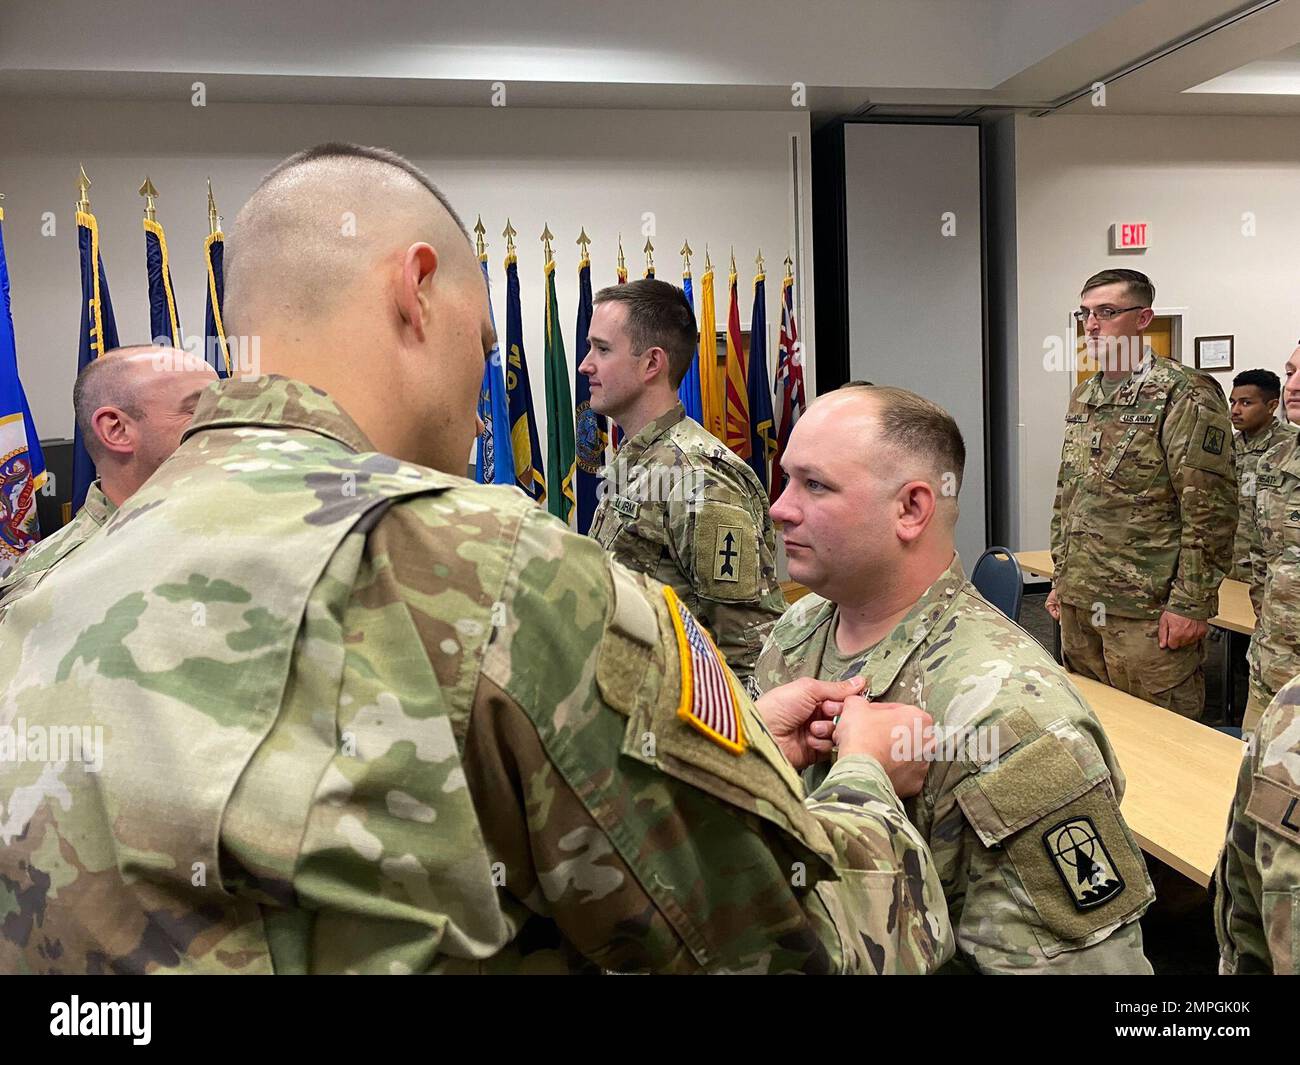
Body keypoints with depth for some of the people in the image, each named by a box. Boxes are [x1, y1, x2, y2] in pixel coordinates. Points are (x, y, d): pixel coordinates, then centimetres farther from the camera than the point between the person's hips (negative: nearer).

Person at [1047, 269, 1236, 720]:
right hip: (1078, 604, 7)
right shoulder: (1083, 397, 14)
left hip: (1148, 610, -7)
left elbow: (1210, 511, -14)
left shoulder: (1185, 395, -10)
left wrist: (1191, 603, -16)